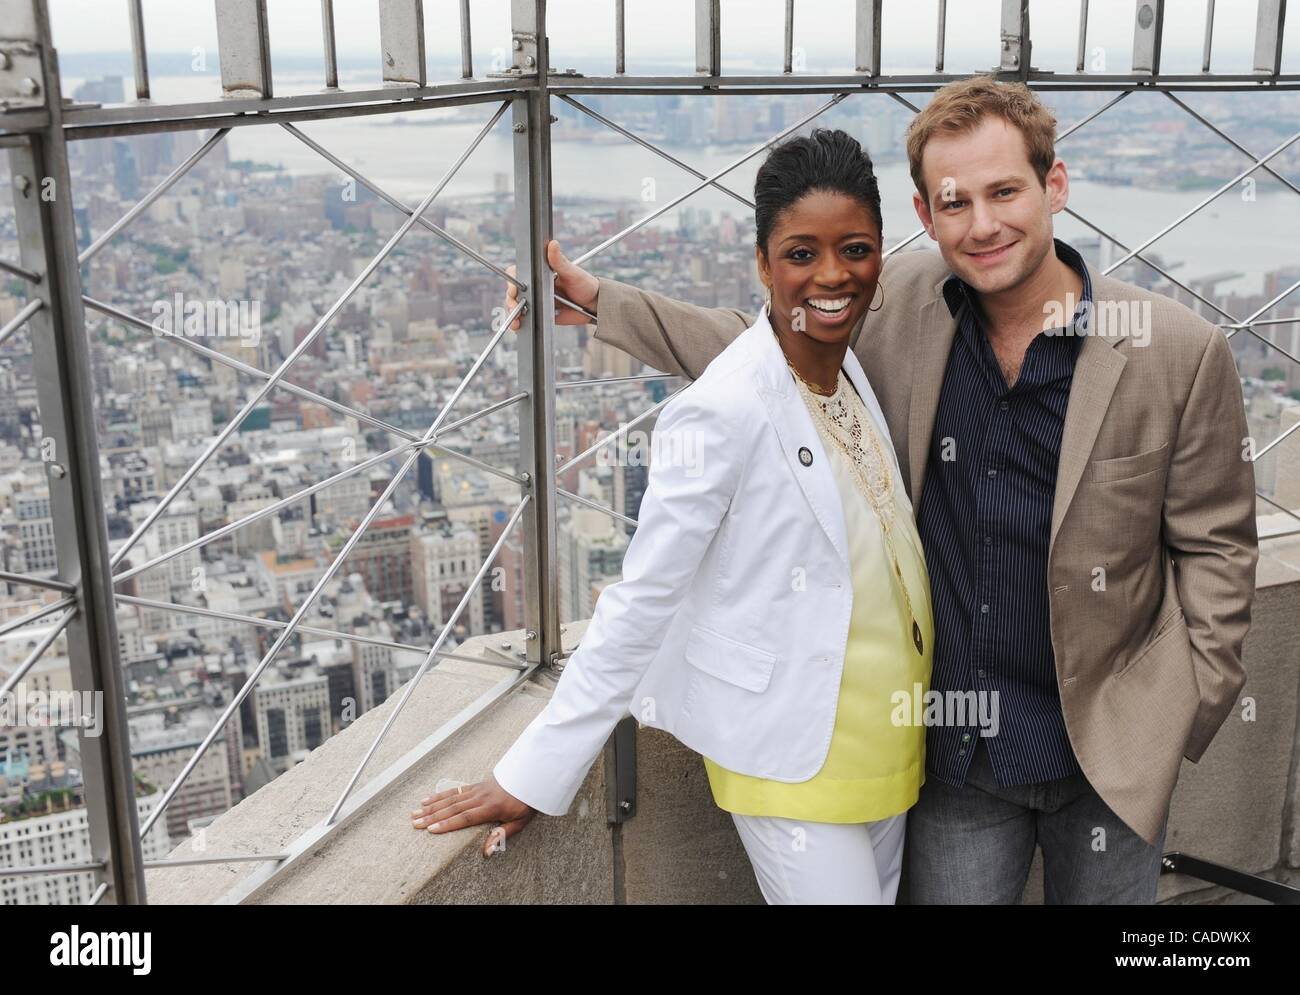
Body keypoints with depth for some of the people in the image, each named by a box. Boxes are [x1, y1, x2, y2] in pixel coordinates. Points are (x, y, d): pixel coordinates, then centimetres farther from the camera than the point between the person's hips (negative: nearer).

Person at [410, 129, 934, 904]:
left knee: (882, 891, 20)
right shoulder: (724, 410, -22)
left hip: (886, 742, 8)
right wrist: (536, 774, -19)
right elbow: (640, 601, -20)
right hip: (792, 755, -8)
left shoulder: (854, 367, 1)